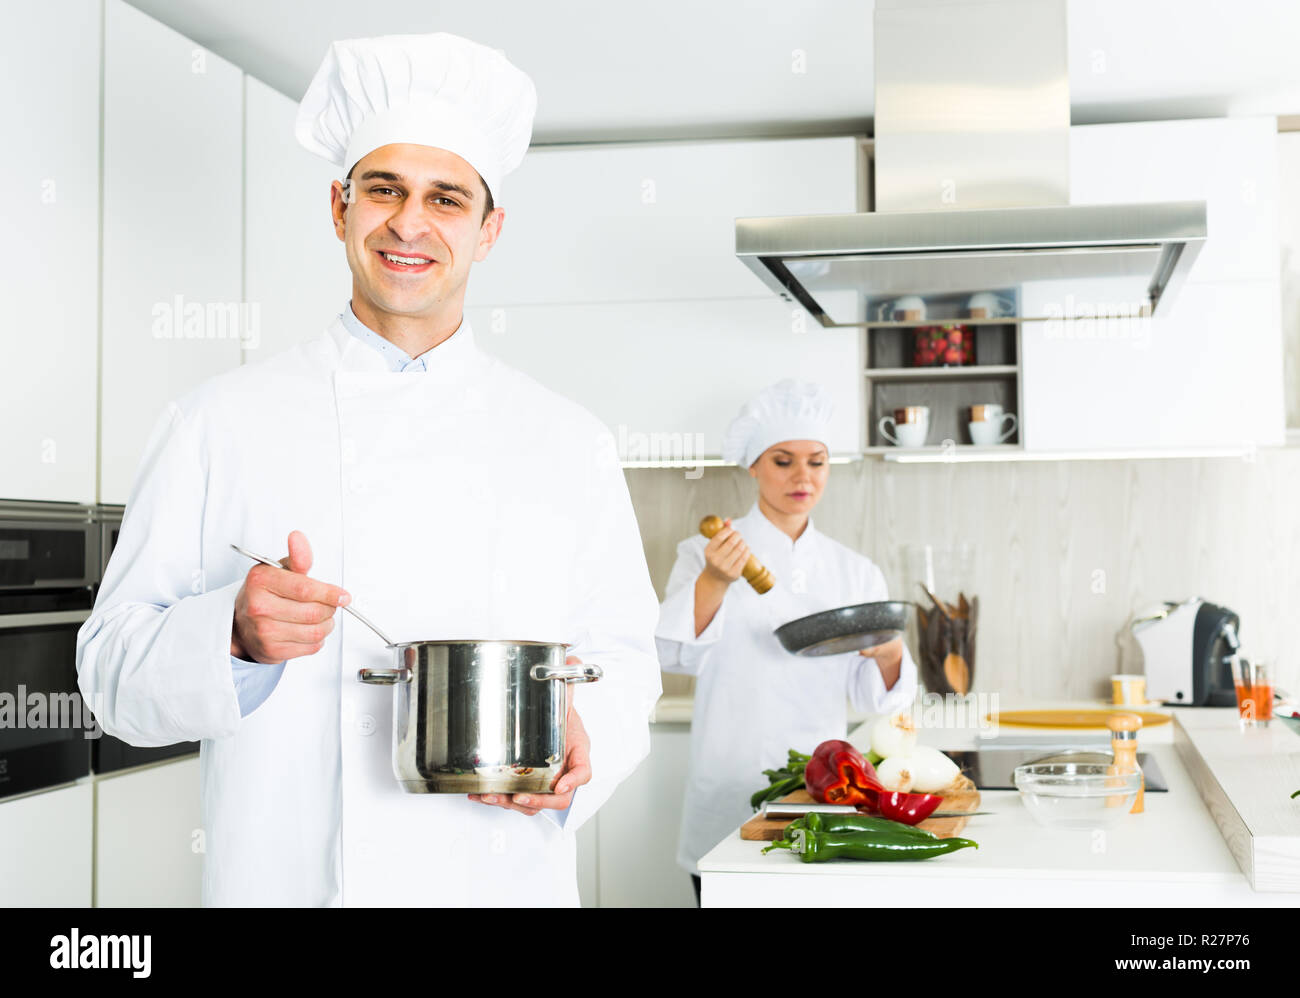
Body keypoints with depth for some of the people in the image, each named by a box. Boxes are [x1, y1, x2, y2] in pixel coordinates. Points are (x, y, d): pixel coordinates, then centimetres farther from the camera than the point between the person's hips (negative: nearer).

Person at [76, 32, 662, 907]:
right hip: (282, 877, -1)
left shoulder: (570, 443, 5)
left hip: (502, 880, 2)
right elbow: (117, 667, -3)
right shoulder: (222, 423, 0)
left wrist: (584, 739, -14)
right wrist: (234, 637, -22)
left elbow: (621, 657, 6)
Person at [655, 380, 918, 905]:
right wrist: (713, 583, -30)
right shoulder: (706, 554, 0)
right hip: (730, 797, -2)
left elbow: (871, 696, 9)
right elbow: (674, 653, -14)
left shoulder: (855, 572, 9)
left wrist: (890, 655, -12)